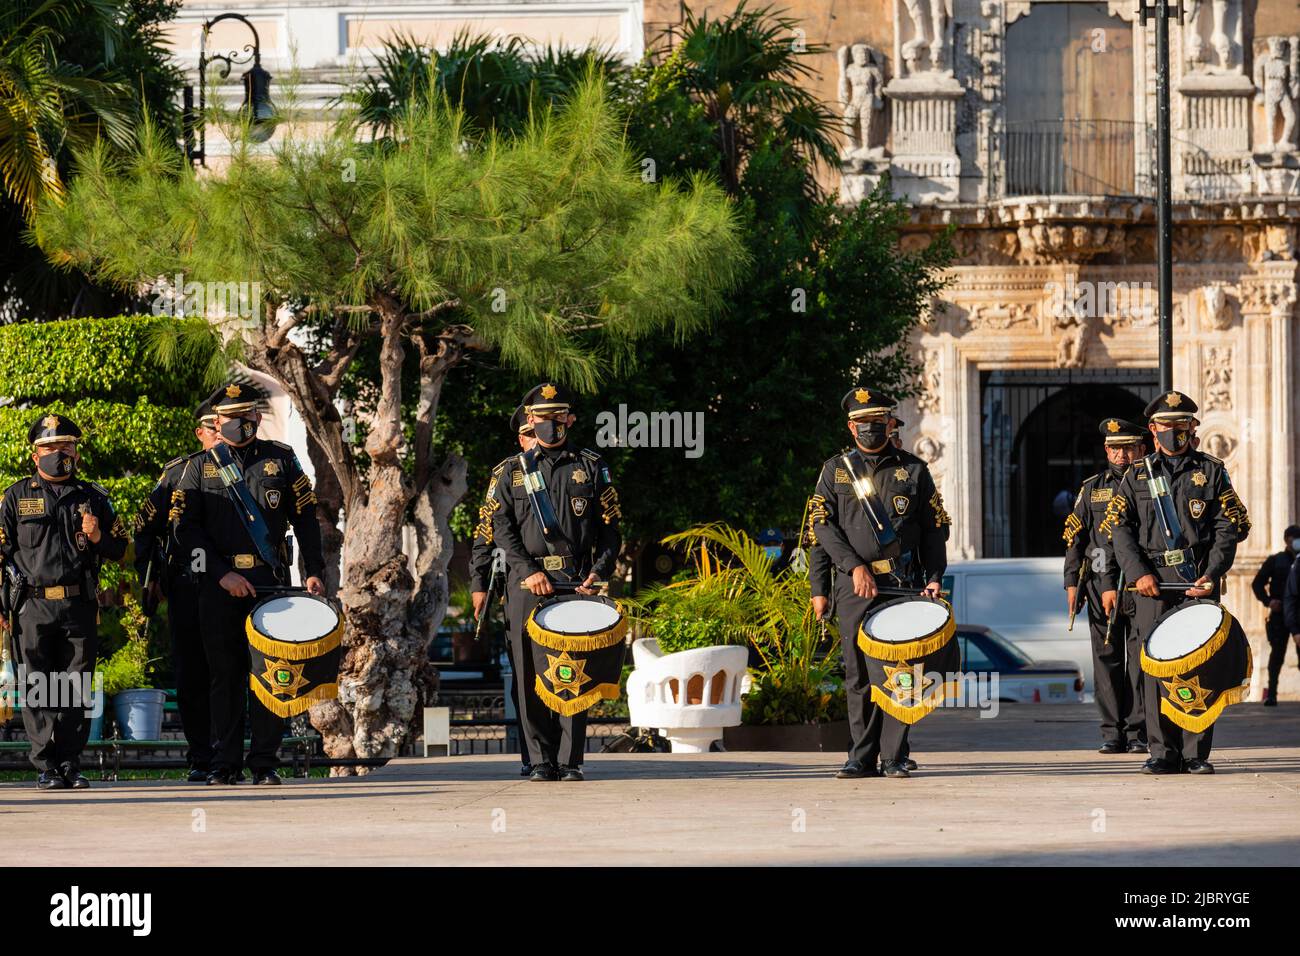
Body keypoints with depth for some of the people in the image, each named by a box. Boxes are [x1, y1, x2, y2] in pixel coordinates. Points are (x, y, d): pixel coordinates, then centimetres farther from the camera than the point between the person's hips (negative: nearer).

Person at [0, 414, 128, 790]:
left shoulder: (92, 498, 14)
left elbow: (119, 550, 17)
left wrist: (98, 538, -4)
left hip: (80, 606, 1)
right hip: (34, 605, -1)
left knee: (76, 689, 1)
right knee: (39, 689, -4)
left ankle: (70, 764, 8)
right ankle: (46, 768, -1)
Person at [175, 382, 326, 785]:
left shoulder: (281, 460, 11)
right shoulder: (200, 468, 9)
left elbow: (305, 518, 10)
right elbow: (187, 528, 1)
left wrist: (314, 571, -2)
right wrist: (223, 575, -10)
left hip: (271, 580, 0)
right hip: (218, 582, 0)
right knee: (225, 672, 1)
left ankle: (264, 762, 2)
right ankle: (225, 763, 5)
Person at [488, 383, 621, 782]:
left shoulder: (591, 467, 11)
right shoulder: (513, 472, 13)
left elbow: (610, 528, 8)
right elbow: (501, 527, 5)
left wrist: (598, 573, -7)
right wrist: (528, 571, -10)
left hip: (577, 581, -1)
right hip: (527, 583, 1)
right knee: (532, 674, -1)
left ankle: (570, 760, -2)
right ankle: (541, 760, 3)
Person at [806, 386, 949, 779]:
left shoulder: (913, 470, 11)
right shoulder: (835, 470, 11)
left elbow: (934, 529, 10)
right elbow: (822, 526, 2)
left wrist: (934, 579, -2)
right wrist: (855, 567, -10)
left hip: (902, 585, -1)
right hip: (853, 586, 1)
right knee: (858, 674, 0)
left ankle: (894, 757, -2)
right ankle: (861, 757, 4)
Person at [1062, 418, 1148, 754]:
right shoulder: (1091, 489, 13)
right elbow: (1074, 538, 13)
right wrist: (1072, 584, 4)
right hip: (1102, 585, 2)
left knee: (1140, 662, -3)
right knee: (1107, 660, 2)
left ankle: (1138, 733, 1)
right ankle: (1112, 734, 6)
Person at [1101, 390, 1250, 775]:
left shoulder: (1211, 471, 10)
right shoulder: (1137, 475, 12)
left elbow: (1230, 527, 4)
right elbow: (1119, 529, 4)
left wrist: (1211, 574, -10)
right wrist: (1138, 574, -10)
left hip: (1198, 580, -1)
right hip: (1152, 580, 1)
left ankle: (1196, 753, 0)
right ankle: (1163, 753, -1)